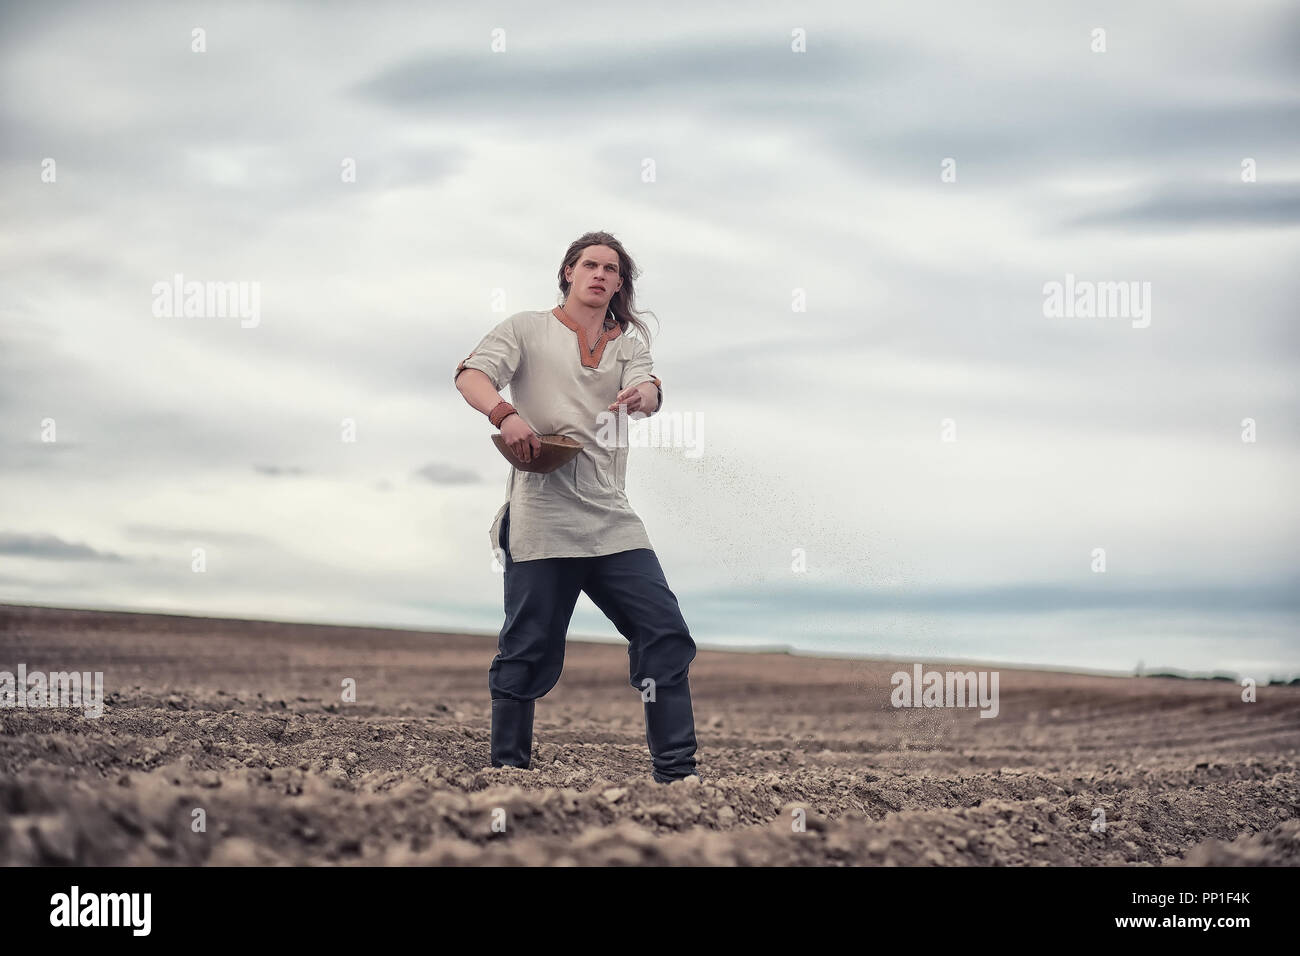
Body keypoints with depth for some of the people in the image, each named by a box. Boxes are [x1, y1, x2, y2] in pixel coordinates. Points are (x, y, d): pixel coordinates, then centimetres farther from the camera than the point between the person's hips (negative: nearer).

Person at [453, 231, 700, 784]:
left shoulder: (627, 342, 17)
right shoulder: (529, 329, 8)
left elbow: (649, 389, -3)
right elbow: (471, 375, -7)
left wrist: (643, 395, -29)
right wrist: (504, 413, -28)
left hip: (612, 520, 4)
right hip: (540, 516, -4)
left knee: (665, 636, -3)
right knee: (528, 651, -2)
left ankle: (676, 770, 2)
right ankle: (507, 768, 13)